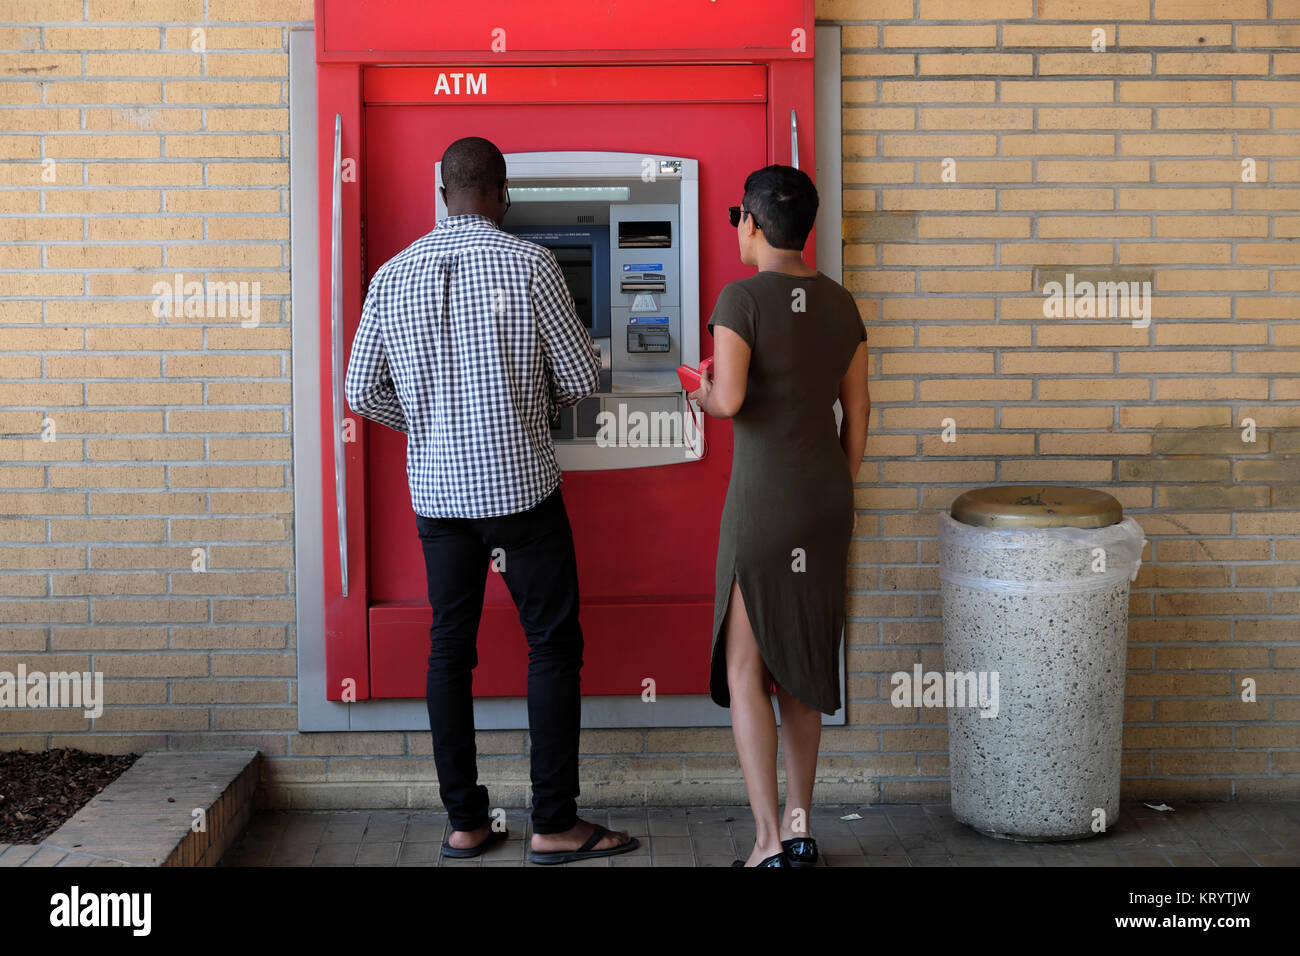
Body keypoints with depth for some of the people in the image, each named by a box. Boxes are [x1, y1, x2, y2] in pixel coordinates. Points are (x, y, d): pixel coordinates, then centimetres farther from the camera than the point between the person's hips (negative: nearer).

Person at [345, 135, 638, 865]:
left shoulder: (393, 276, 2)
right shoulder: (529, 263, -10)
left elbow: (364, 392, 7)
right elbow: (582, 378, -6)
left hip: (437, 492, 4)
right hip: (520, 485, -4)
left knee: (451, 648, 11)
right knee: (554, 645, 4)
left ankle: (465, 823, 15)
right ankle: (555, 825, 6)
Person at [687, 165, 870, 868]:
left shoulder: (743, 297, -13)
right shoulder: (839, 302, 7)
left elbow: (729, 399, -22)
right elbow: (857, 407, 10)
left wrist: (703, 392, 1)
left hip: (761, 496, -6)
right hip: (827, 495, 7)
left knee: (743, 668, 0)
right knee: (800, 664, 15)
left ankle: (770, 840, -5)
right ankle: (800, 828, 19)